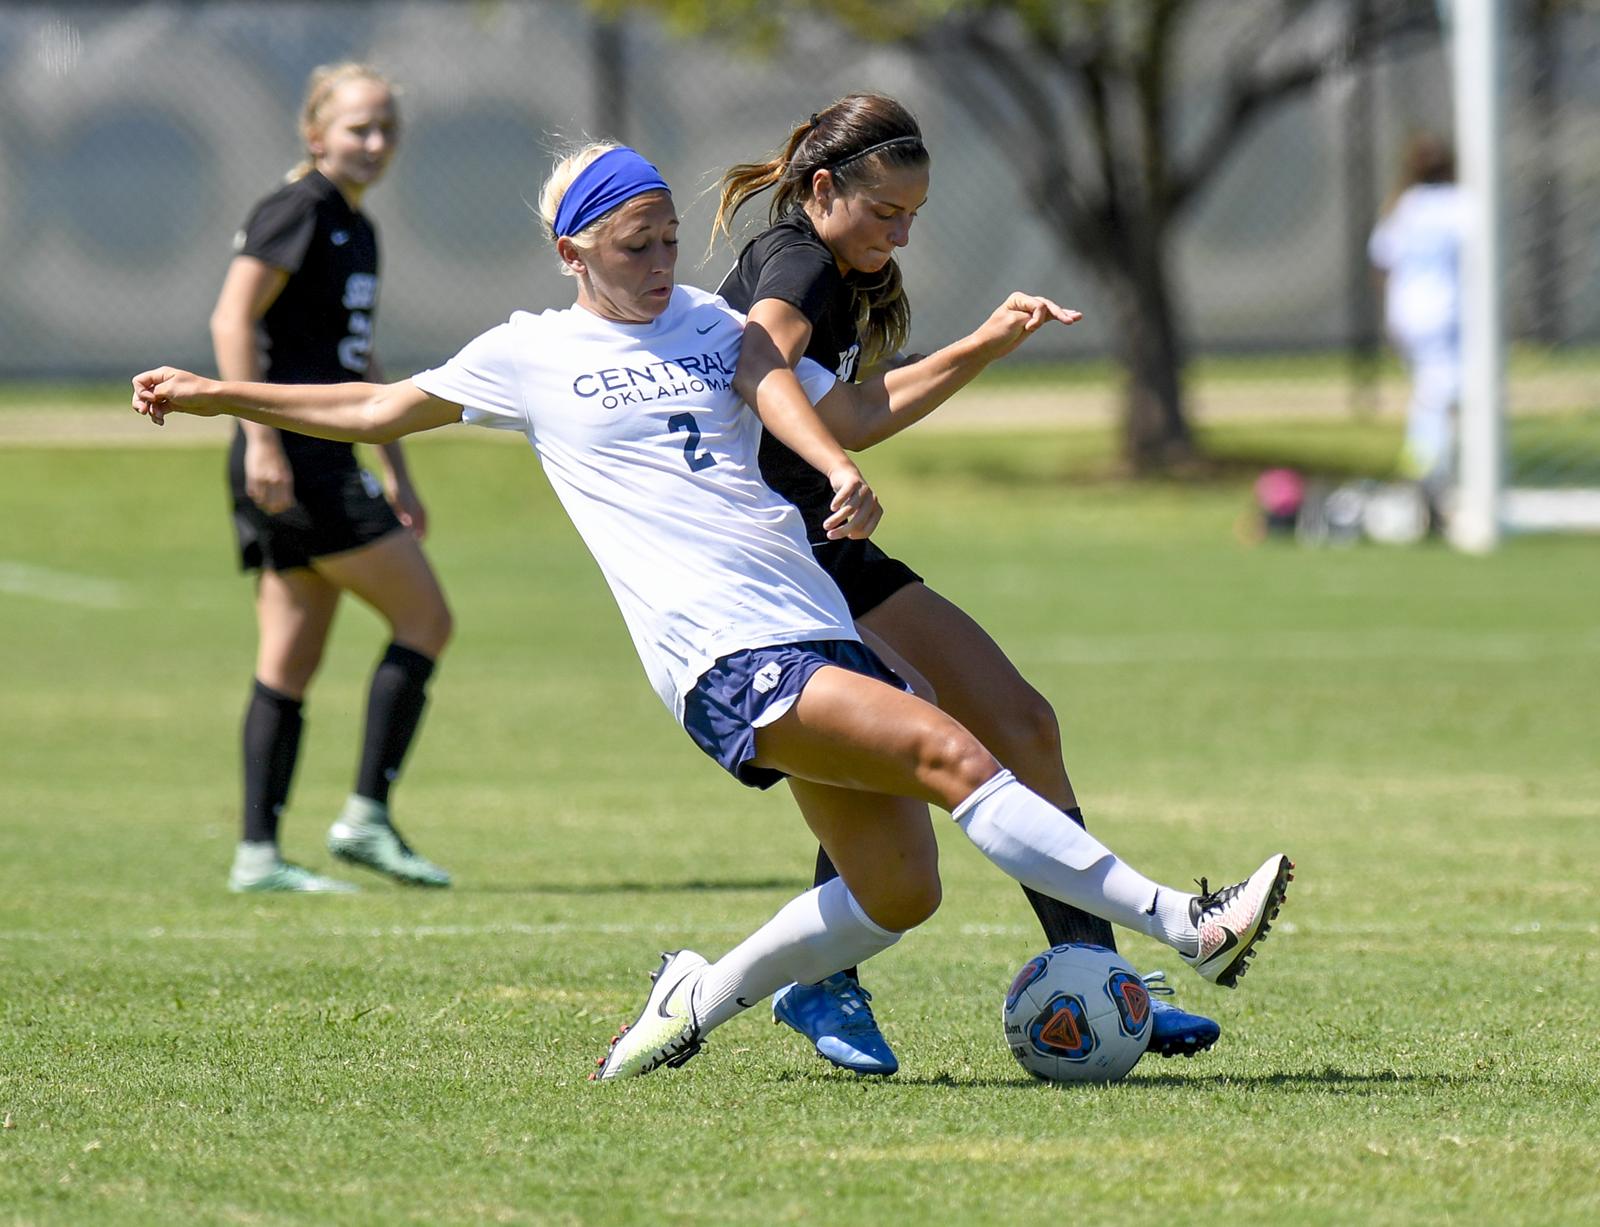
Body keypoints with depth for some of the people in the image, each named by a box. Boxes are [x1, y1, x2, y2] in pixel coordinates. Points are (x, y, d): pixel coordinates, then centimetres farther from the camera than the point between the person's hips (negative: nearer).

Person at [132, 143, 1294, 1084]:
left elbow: (847, 413, 23)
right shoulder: (531, 354, 10)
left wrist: (985, 344, 10)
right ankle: (1189, 927, -28)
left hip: (820, 624, 6)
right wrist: (218, 395, 23)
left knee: (899, 895, -3)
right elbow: (381, 410, 22)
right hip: (722, 654, -6)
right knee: (950, 752, -24)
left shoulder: (714, 323, 19)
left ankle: (702, 996, 20)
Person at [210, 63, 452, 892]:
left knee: (288, 666, 7)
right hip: (292, 461, -9)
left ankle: (258, 854, 7)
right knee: (424, 616, -7)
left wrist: (396, 476, 25)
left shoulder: (356, 230, 19)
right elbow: (232, 320, -17)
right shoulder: (299, 211, -9)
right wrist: (260, 436, -23)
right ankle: (365, 817, -5)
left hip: (325, 460, 9)